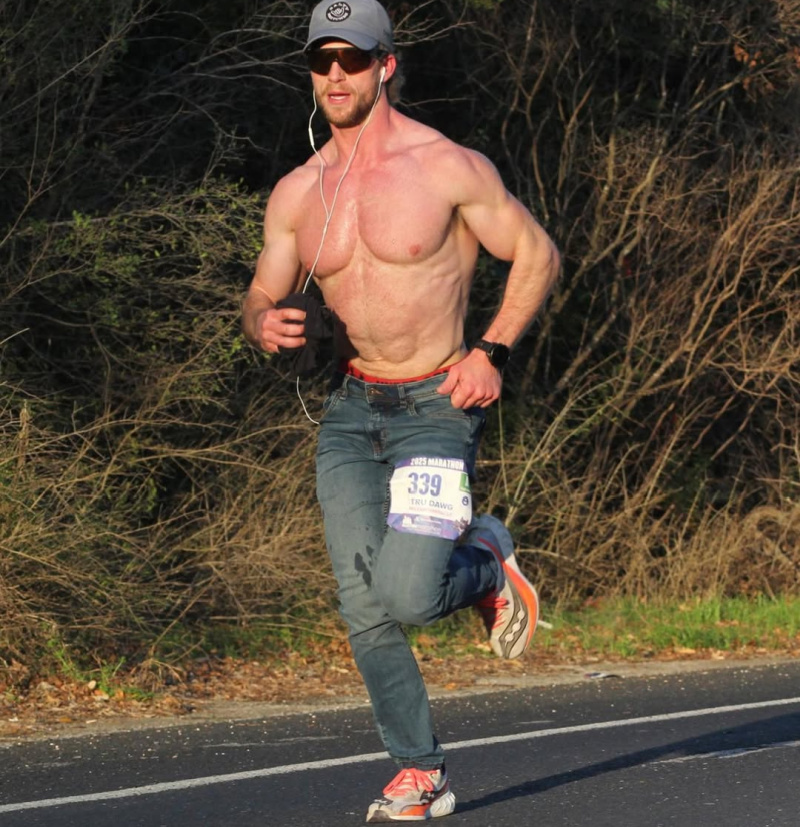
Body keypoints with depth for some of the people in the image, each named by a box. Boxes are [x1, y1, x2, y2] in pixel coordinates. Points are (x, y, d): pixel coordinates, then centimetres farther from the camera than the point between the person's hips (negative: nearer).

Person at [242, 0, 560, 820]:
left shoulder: (448, 168, -9)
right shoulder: (296, 194, 4)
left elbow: (536, 254, 0)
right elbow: (262, 297, 13)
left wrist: (491, 352, -11)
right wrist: (265, 324, -12)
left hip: (436, 406, -4)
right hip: (349, 412, 5)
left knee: (406, 596, -18)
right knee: (364, 611, -2)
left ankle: (486, 560, 16)